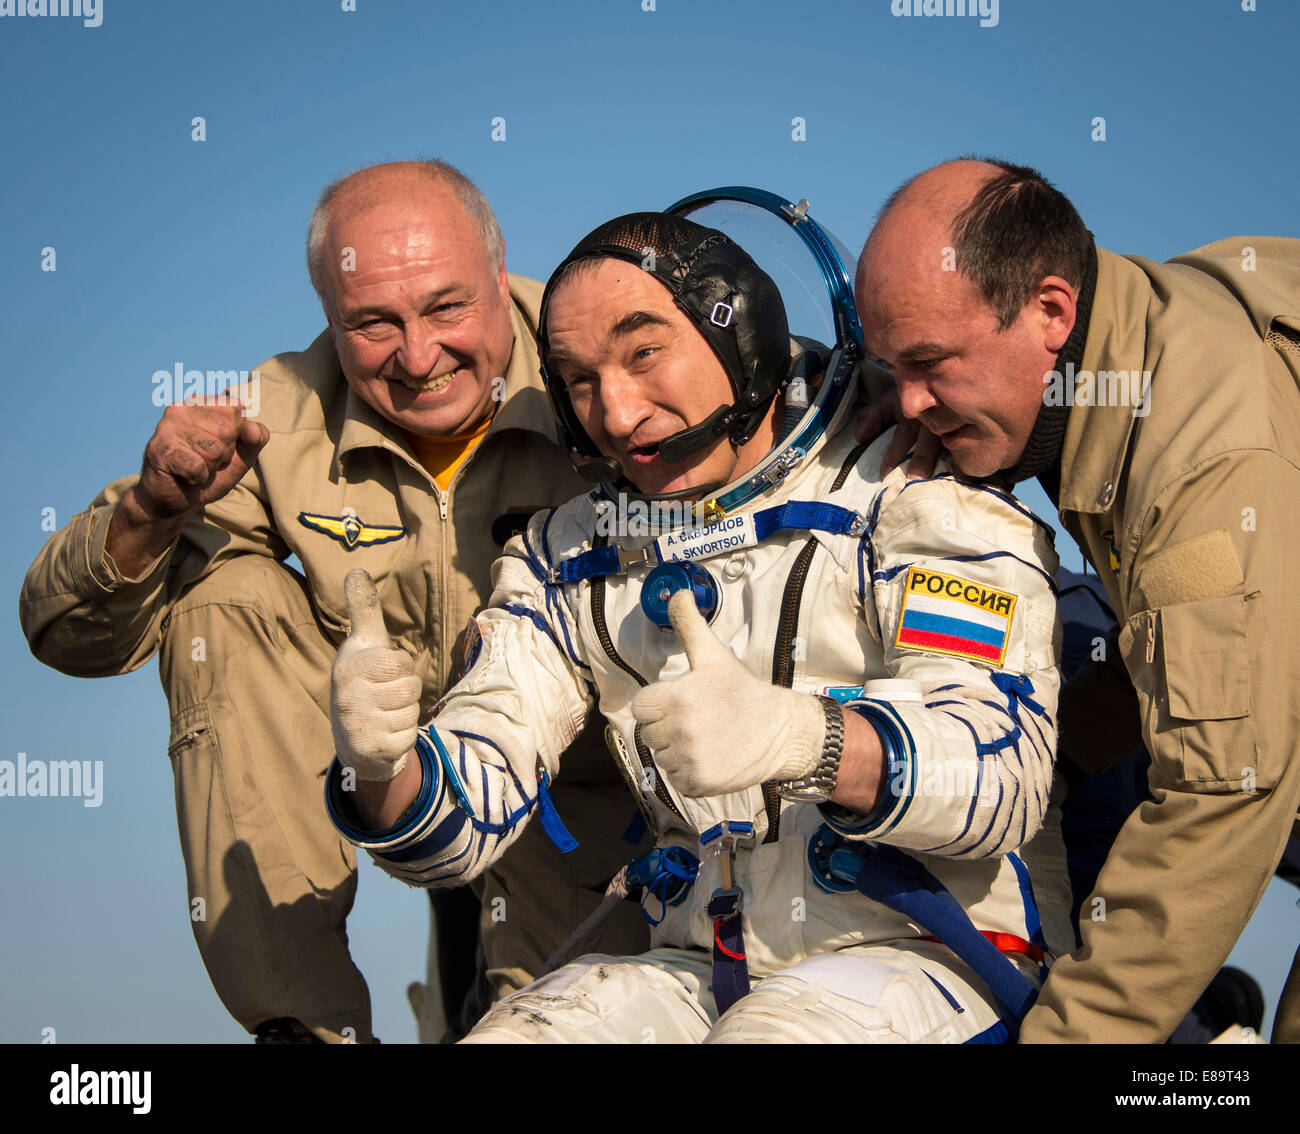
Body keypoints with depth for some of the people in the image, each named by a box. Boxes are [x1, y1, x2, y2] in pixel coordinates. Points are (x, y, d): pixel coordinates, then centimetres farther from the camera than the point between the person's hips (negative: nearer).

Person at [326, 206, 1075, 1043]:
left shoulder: (904, 495, -6)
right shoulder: (570, 557, 11)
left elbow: (1004, 765, -20)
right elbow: (462, 819, 4)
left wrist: (795, 735, -40)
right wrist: (382, 771, -21)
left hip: (931, 951, -4)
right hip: (703, 966, 4)